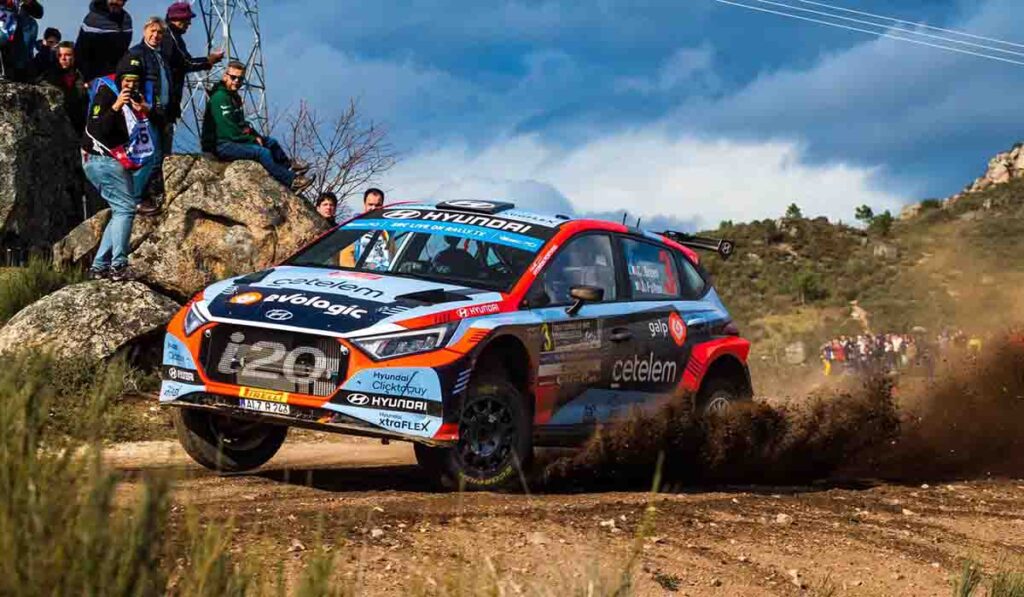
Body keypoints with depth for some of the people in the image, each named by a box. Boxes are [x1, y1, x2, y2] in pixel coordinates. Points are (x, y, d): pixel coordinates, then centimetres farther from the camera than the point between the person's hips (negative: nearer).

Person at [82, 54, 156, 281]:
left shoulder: (136, 99, 15)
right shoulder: (106, 94, -10)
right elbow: (96, 130, -20)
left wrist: (145, 111, -5)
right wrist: (115, 108, -30)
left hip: (118, 163, 9)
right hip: (102, 161, -9)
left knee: (122, 211, 9)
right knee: (125, 207, -15)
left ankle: (99, 266, 10)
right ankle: (118, 264, -22)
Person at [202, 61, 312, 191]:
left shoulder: (234, 97, 15)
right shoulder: (220, 97, -18)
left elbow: (241, 123, 24)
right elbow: (229, 130, -23)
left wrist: (255, 135, 4)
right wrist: (252, 139, -15)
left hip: (235, 139, 11)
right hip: (221, 145, -11)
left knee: (271, 142, 18)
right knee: (262, 152, -24)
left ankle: (289, 166, 40)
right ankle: (292, 181, -22)